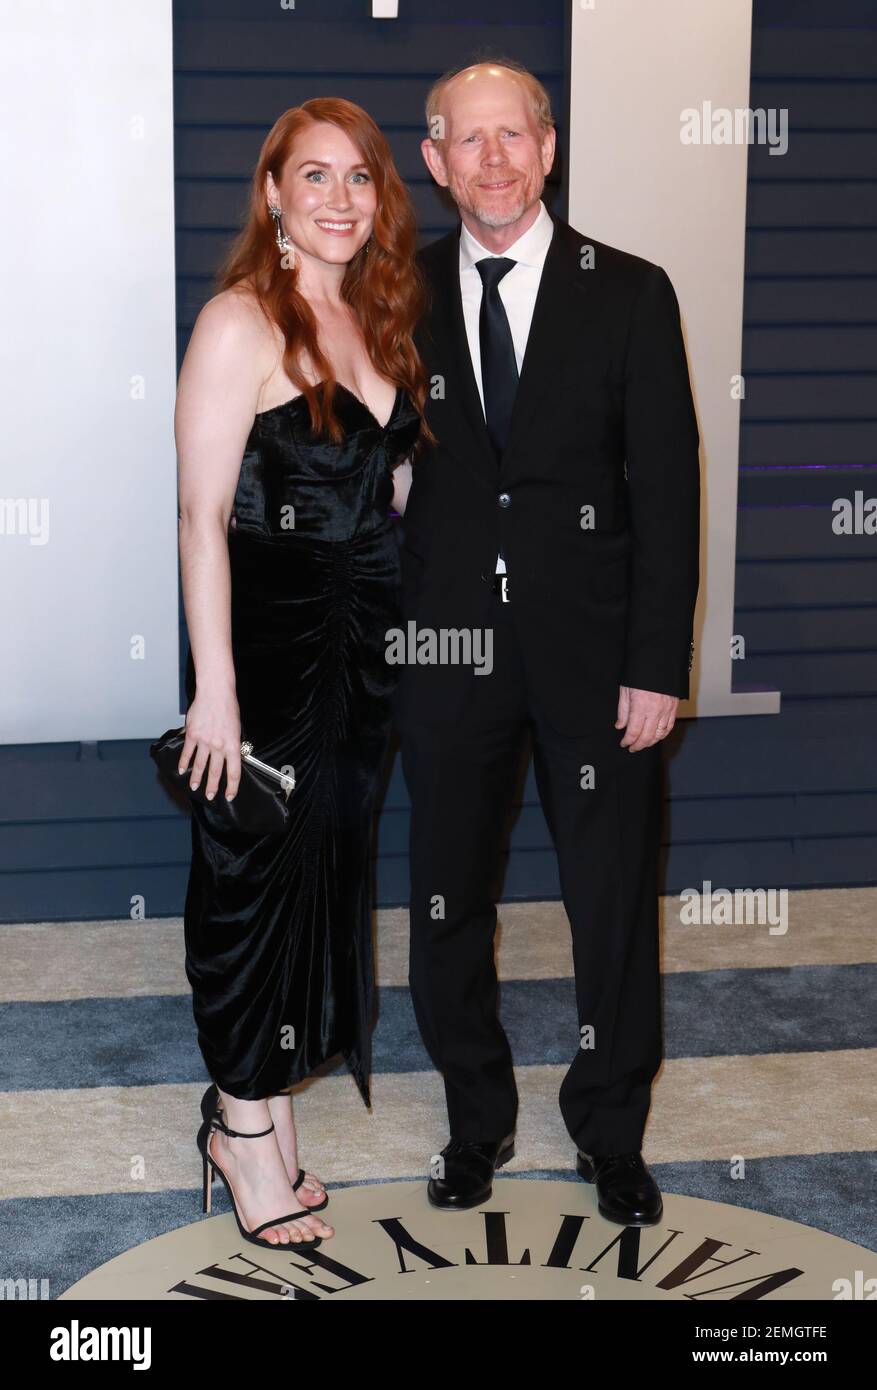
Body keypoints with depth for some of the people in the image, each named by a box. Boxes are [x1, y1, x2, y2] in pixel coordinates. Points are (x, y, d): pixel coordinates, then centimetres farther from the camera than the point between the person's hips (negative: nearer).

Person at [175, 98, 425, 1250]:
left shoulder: (376, 318, 10)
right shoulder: (242, 322, -12)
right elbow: (203, 513, -16)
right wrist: (216, 687, -19)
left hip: (363, 629, 7)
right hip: (266, 626, -7)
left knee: (331, 861, 14)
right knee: (259, 868, 4)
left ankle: (269, 1100, 29)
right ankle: (246, 1122, 21)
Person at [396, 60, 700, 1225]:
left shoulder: (630, 295, -2)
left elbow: (666, 488, -4)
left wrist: (659, 665, -9)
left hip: (591, 650, -1)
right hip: (446, 647, 2)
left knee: (615, 904, 9)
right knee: (448, 903, 12)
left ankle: (611, 1132, 30)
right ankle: (478, 1120, 33)